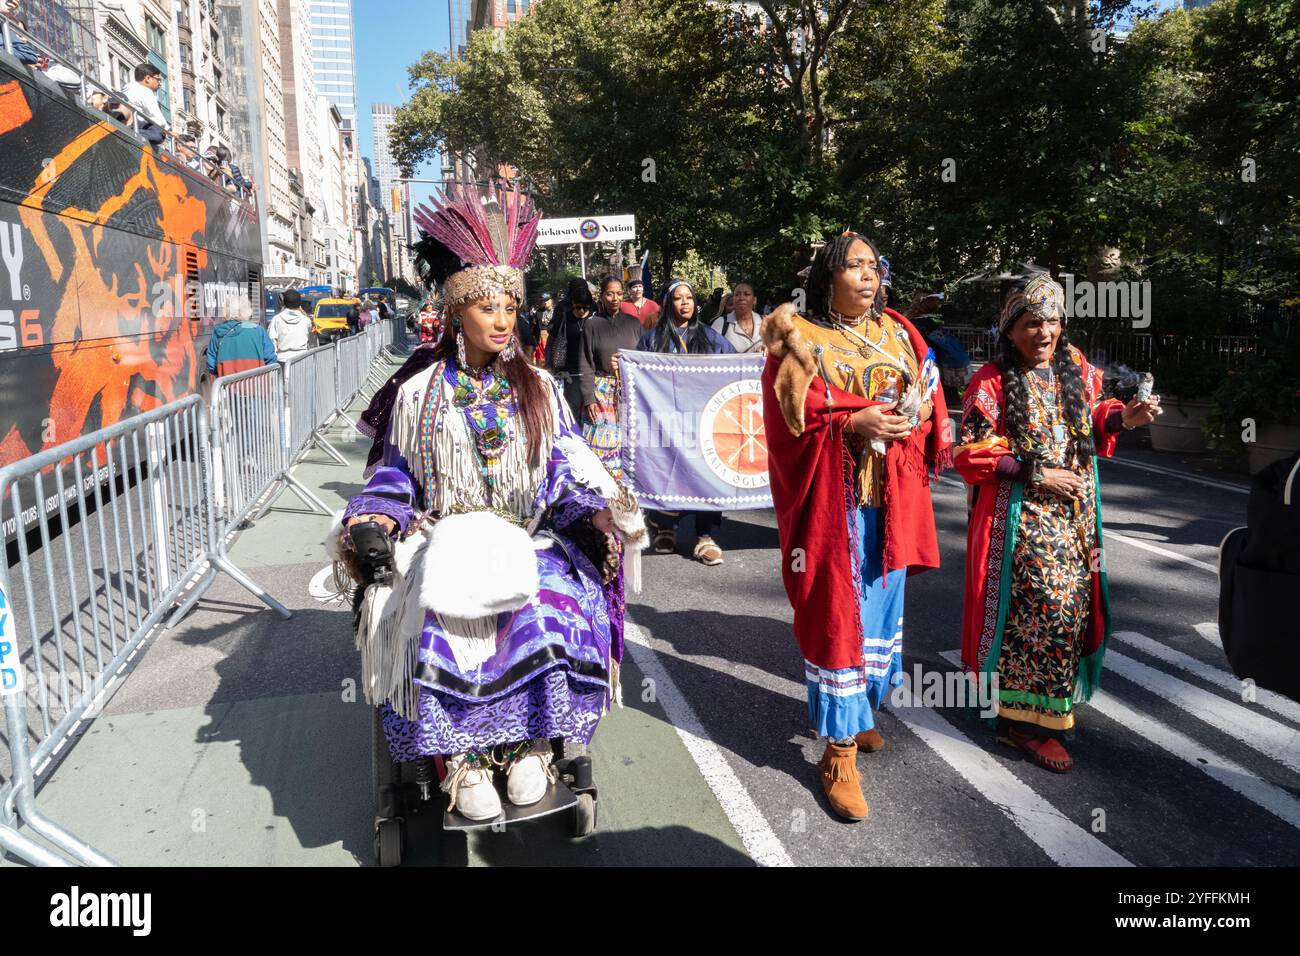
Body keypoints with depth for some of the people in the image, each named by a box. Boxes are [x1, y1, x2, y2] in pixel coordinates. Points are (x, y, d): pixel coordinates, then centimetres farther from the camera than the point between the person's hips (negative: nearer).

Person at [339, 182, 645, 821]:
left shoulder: (538, 388, 12)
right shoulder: (419, 390, 9)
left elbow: (570, 470, 9)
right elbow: (395, 474, 13)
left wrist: (597, 513, -9)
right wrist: (372, 522, -6)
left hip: (529, 540, 1)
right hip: (444, 542, 0)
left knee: (551, 612, -30)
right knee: (441, 624, -31)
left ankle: (529, 745, -11)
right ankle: (461, 760, -15)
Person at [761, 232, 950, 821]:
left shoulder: (897, 333, 12)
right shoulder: (800, 340, -4)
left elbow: (930, 398, 13)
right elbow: (789, 423, -10)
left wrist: (915, 416, -9)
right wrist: (852, 425, -22)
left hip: (892, 493, 6)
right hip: (834, 498, -5)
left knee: (882, 607, 14)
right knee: (837, 615, -4)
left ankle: (861, 709, 35)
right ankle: (840, 751, 5)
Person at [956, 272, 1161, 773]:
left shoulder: (1076, 368, 7)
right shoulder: (993, 381, -10)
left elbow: (1092, 418, 20)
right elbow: (971, 454, -12)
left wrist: (1123, 417, -2)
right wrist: (1036, 475, -17)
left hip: (1074, 514, 6)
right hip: (1022, 518, -6)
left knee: (1073, 604, 9)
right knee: (1043, 606, -11)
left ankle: (1048, 705, 28)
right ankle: (1028, 718, 4)